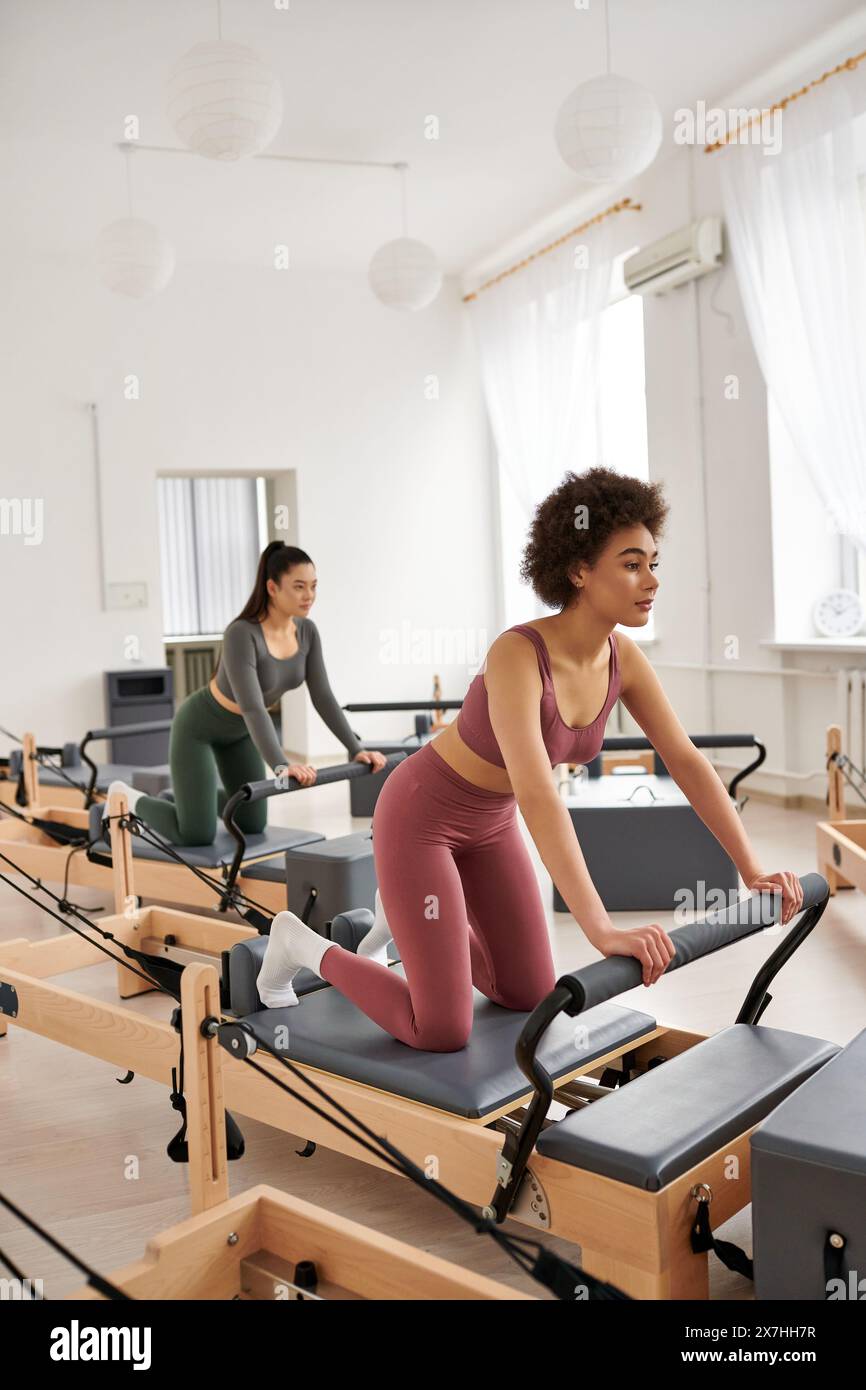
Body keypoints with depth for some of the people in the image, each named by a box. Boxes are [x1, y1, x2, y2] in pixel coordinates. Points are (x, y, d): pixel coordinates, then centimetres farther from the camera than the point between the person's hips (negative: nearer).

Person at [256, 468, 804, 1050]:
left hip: (488, 822, 8)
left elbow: (688, 762, -7)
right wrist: (603, 931, -49)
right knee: (444, 1032, -5)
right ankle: (304, 946, 15)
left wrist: (753, 870, -12)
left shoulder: (622, 657, -12)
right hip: (421, 815, -7)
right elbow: (538, 796, -44)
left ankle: (408, 923, 32)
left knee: (531, 998, 13)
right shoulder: (517, 656, -35)